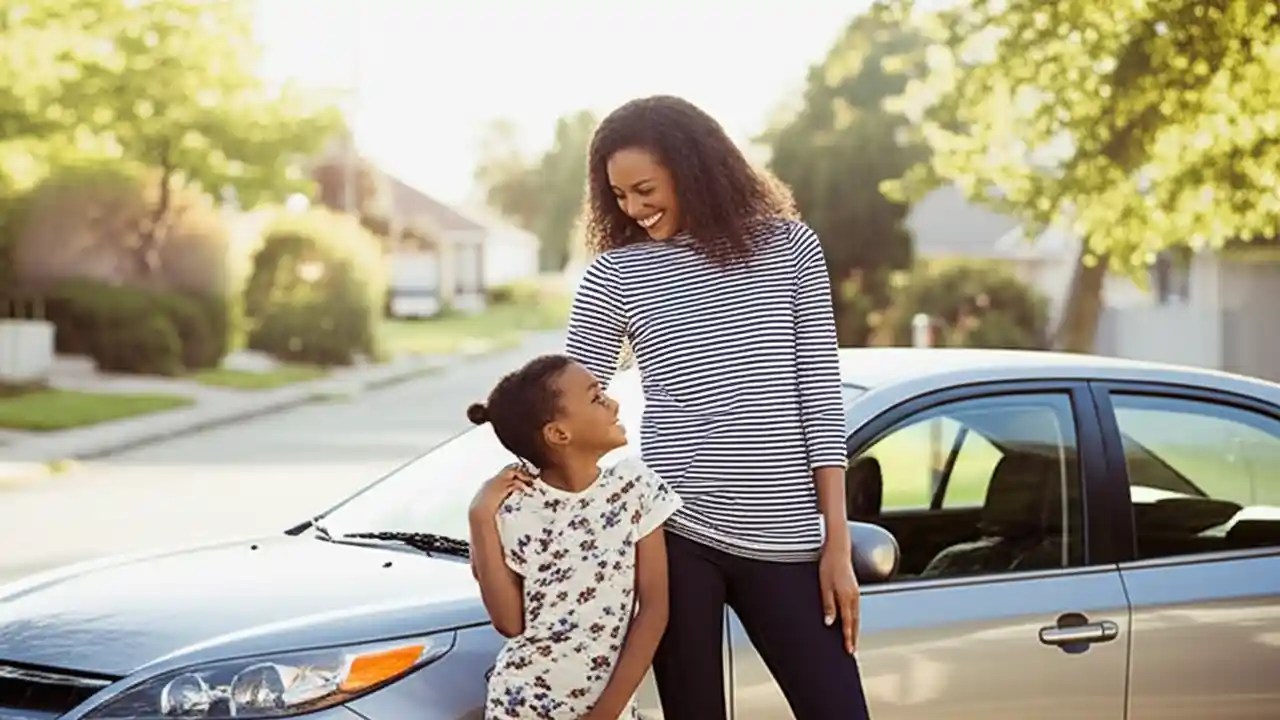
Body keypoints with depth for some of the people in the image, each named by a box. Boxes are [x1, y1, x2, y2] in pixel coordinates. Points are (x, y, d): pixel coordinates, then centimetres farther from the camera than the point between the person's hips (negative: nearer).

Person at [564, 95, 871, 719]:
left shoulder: (788, 247, 4)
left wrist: (837, 545, 0)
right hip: (674, 532, -1)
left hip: (783, 537, 1)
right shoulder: (614, 275, 2)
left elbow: (819, 394, 3)